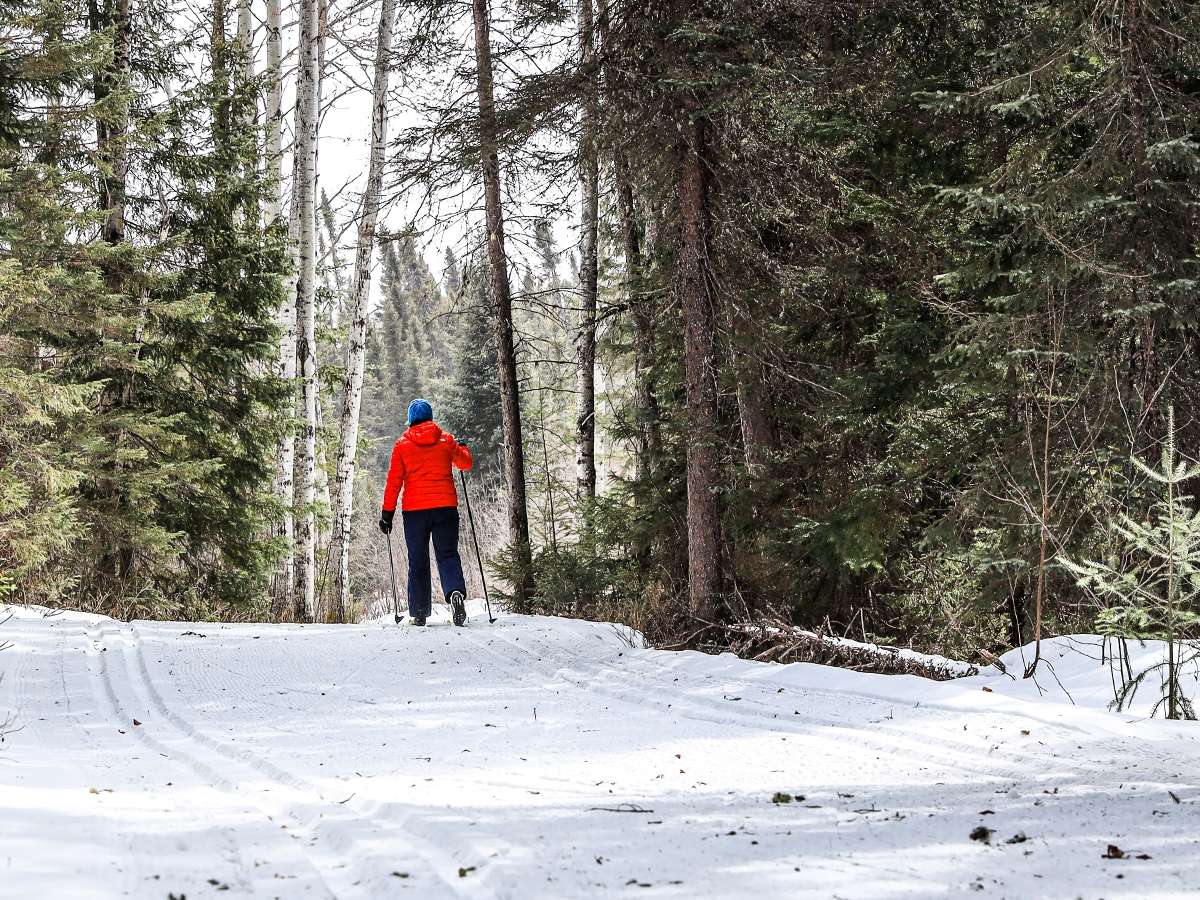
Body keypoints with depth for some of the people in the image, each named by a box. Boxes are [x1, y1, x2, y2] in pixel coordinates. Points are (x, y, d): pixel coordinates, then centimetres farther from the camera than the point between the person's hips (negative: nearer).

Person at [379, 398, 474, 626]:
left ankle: (419, 612, 7)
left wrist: (387, 513, 4)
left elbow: (393, 482, 0)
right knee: (448, 555, 2)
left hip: (414, 510, 0)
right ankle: (456, 592, -27)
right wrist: (462, 448, 41)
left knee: (417, 561, 9)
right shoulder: (446, 440, 4)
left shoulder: (402, 445, 1)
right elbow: (466, 464, 19)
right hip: (445, 507, 0)